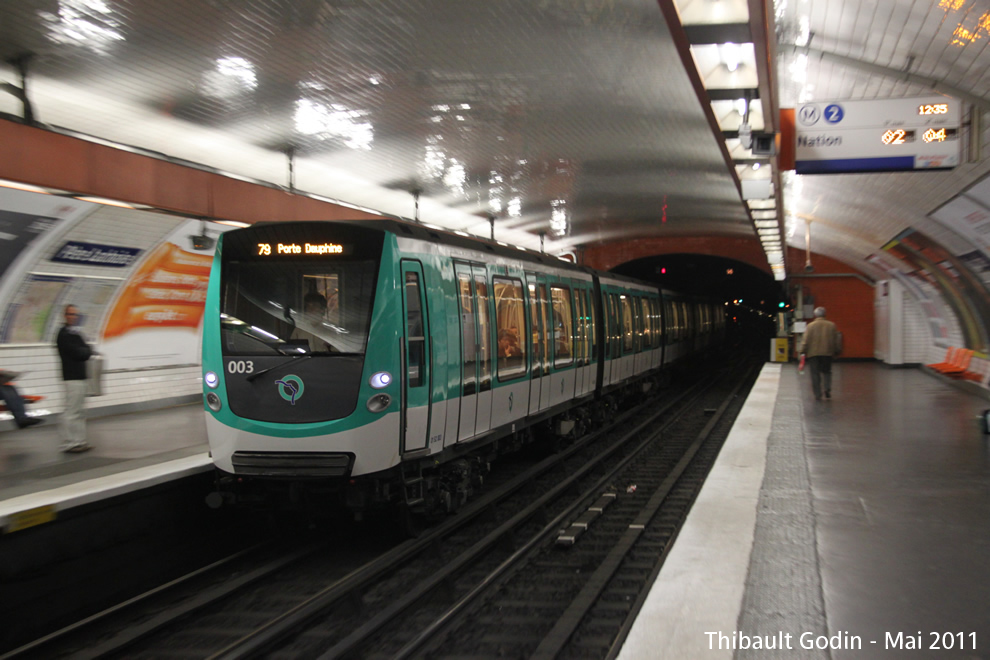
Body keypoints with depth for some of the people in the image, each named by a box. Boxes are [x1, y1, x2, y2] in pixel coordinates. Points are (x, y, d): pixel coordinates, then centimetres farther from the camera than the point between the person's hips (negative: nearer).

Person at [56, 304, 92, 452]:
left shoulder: (76, 333, 20)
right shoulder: (64, 334, -9)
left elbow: (86, 350, 17)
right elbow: (77, 353, -16)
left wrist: (85, 351, -3)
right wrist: (87, 351, 2)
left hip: (80, 376, 10)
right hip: (72, 377, -10)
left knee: (78, 411, 12)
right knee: (72, 411, -10)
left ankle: (79, 441, 16)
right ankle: (69, 443, -8)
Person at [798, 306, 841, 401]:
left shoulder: (810, 326, -5)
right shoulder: (832, 325, 4)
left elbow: (805, 340, -6)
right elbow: (836, 340, 9)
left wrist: (802, 351, 0)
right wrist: (836, 351, 19)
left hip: (813, 353, -2)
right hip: (827, 353, 2)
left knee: (815, 374, 3)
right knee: (826, 372, 16)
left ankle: (818, 394, 0)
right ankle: (827, 388, -7)